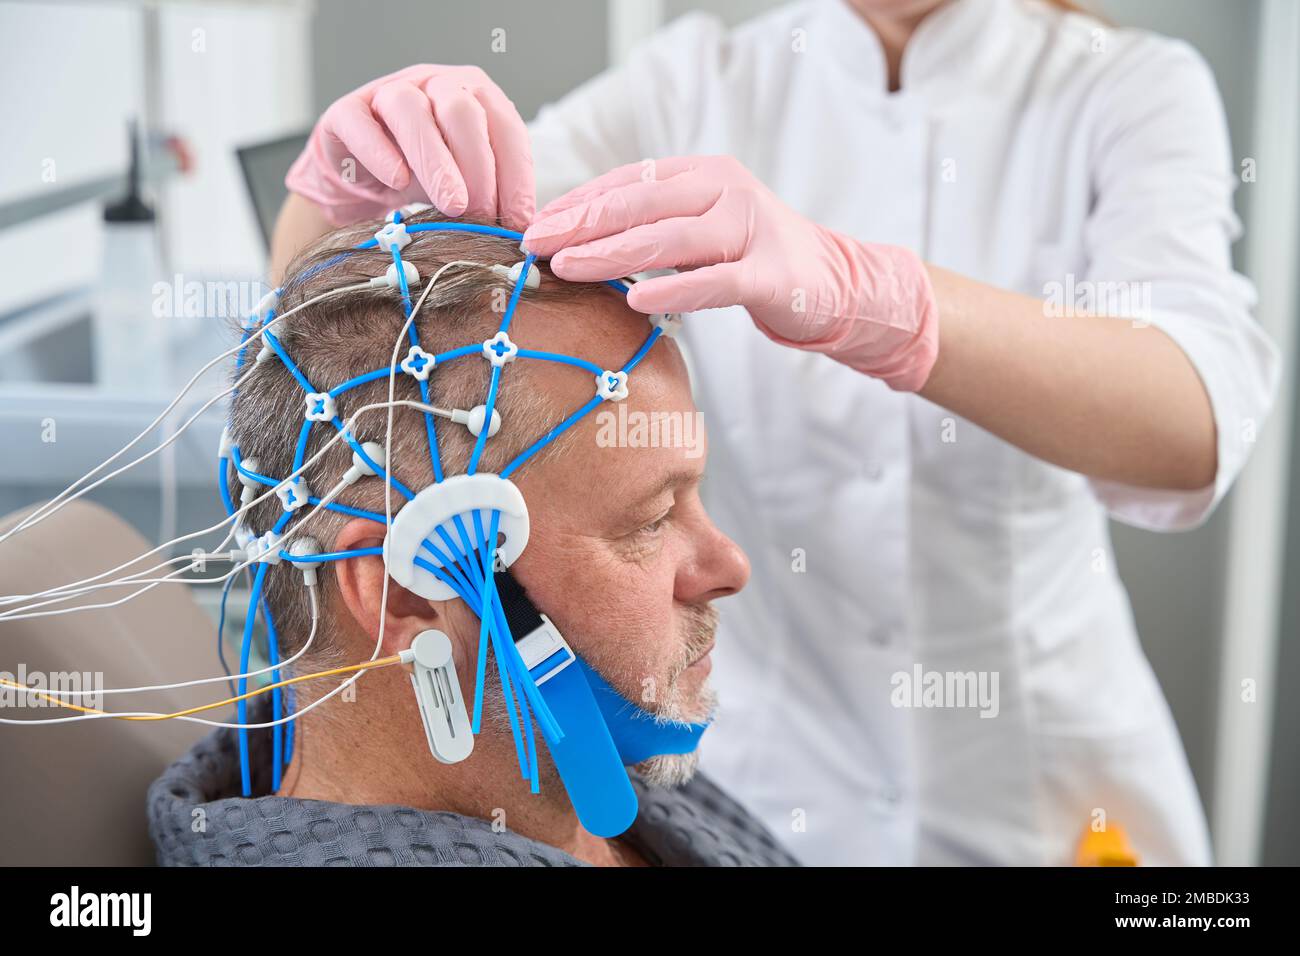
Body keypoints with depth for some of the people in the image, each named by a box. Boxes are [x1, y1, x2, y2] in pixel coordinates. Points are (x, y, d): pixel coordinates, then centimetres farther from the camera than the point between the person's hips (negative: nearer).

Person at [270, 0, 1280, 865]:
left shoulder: (1132, 92, -10)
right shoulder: (699, 81, -6)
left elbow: (1196, 426, -29)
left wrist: (856, 290, -45)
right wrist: (350, 181, -34)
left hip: (1048, 783, 0)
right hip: (757, 768, 1)